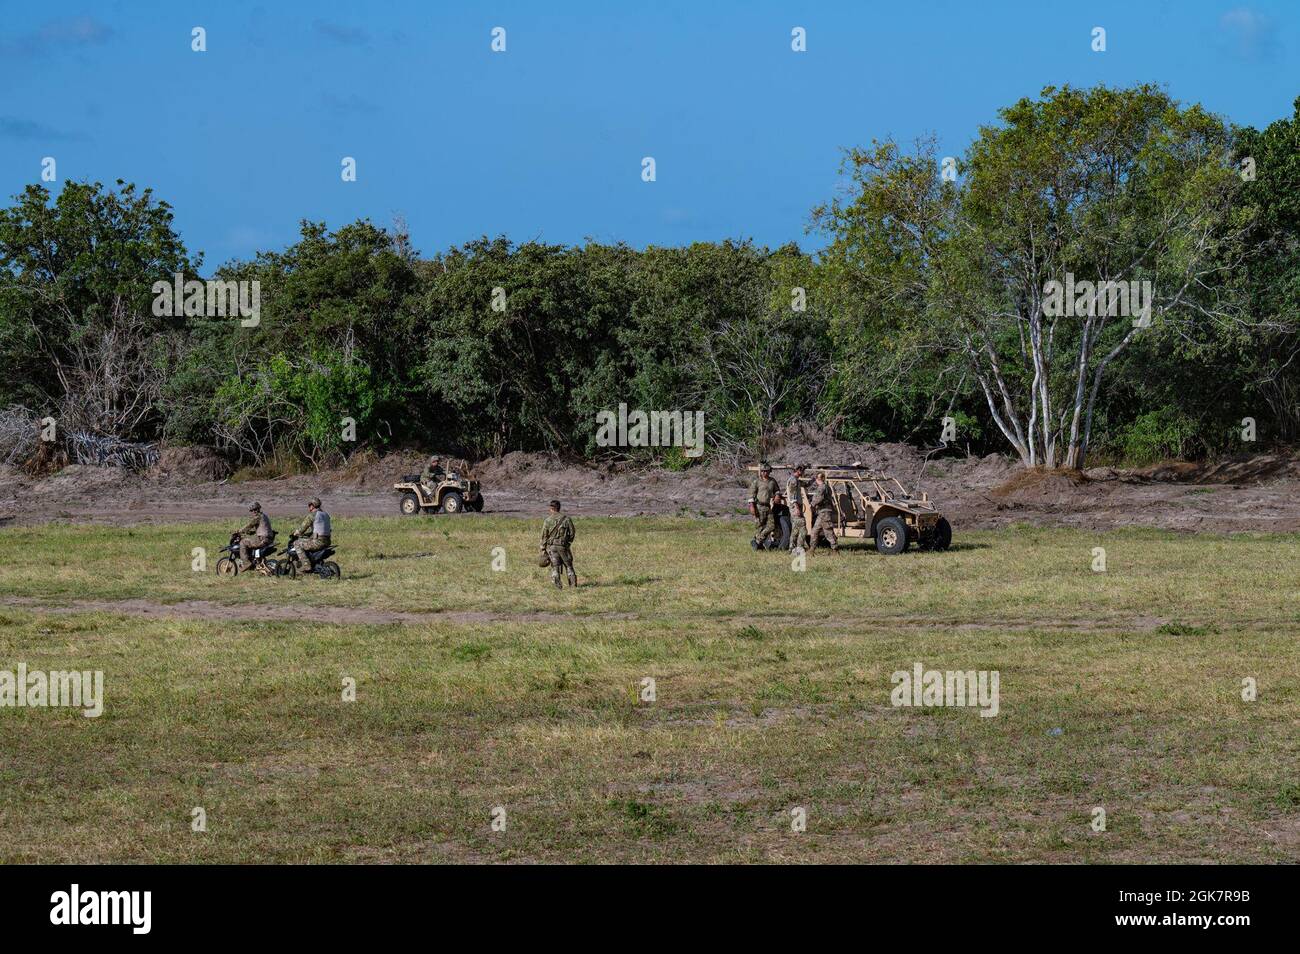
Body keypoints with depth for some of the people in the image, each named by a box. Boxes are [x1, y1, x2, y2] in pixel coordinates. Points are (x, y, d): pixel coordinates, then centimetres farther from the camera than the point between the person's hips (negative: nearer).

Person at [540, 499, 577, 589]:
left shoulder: (547, 521, -4)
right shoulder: (566, 519, -1)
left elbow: (544, 536, -3)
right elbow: (572, 532, 3)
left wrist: (543, 549, 3)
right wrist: (568, 542, 19)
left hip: (551, 547, -1)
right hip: (563, 546, 1)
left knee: (555, 567, 1)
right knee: (568, 565, 13)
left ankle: (557, 585, -11)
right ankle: (573, 583, 11)